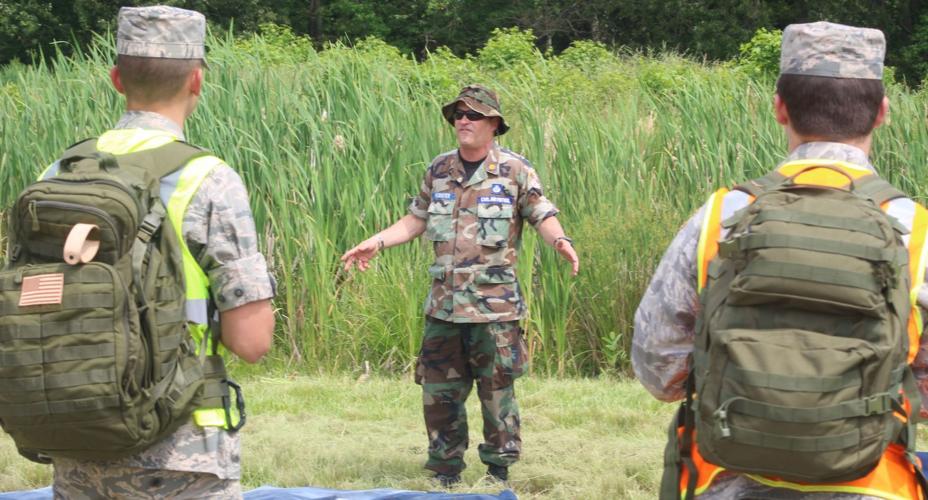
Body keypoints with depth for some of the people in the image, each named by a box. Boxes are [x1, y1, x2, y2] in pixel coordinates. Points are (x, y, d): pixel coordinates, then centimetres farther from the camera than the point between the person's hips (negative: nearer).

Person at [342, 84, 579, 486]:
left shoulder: (515, 171, -3)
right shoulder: (439, 170, 10)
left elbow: (543, 216, -2)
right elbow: (416, 220, 17)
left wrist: (559, 240, -22)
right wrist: (375, 243, 8)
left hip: (494, 304, -4)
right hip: (444, 302, 4)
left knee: (497, 389, 1)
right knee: (439, 390, 7)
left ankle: (499, 468, 13)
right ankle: (445, 468, 19)